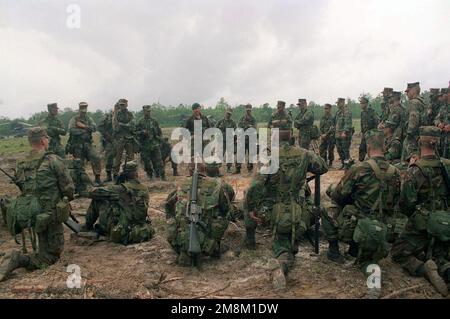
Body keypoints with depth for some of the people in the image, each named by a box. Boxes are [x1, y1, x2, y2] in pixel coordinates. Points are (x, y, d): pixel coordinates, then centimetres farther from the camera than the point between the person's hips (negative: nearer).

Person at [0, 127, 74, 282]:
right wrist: (67, 199, 8)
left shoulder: (20, 165, 3)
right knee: (51, 256, 4)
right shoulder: (53, 160, -16)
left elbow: (20, 190, 12)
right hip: (51, 215, -7)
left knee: (44, 249, 31)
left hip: (32, 215, 7)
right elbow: (68, 188, -14)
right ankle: (18, 260, -15)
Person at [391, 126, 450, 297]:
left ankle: (424, 269, -15)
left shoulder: (416, 170, -19)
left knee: (399, 252, 12)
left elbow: (406, 203, -15)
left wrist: (412, 216, 6)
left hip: (422, 225, -5)